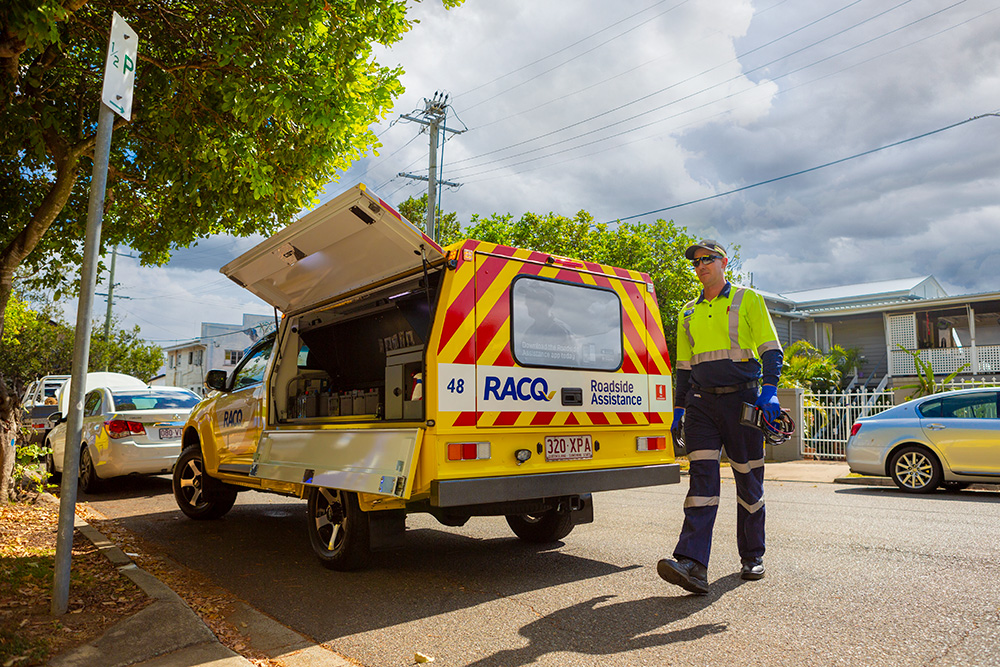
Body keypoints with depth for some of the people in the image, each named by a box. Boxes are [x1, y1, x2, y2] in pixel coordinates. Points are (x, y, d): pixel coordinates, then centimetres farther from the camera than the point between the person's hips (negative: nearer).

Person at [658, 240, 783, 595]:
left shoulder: (748, 300, 6)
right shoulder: (689, 312, 18)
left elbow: (771, 349, 0)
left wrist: (769, 390, -15)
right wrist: (679, 409, 14)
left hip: (742, 400, -2)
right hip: (701, 402, 3)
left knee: (749, 481, 6)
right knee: (702, 476, -9)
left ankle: (752, 557, 23)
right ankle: (692, 564, -17)